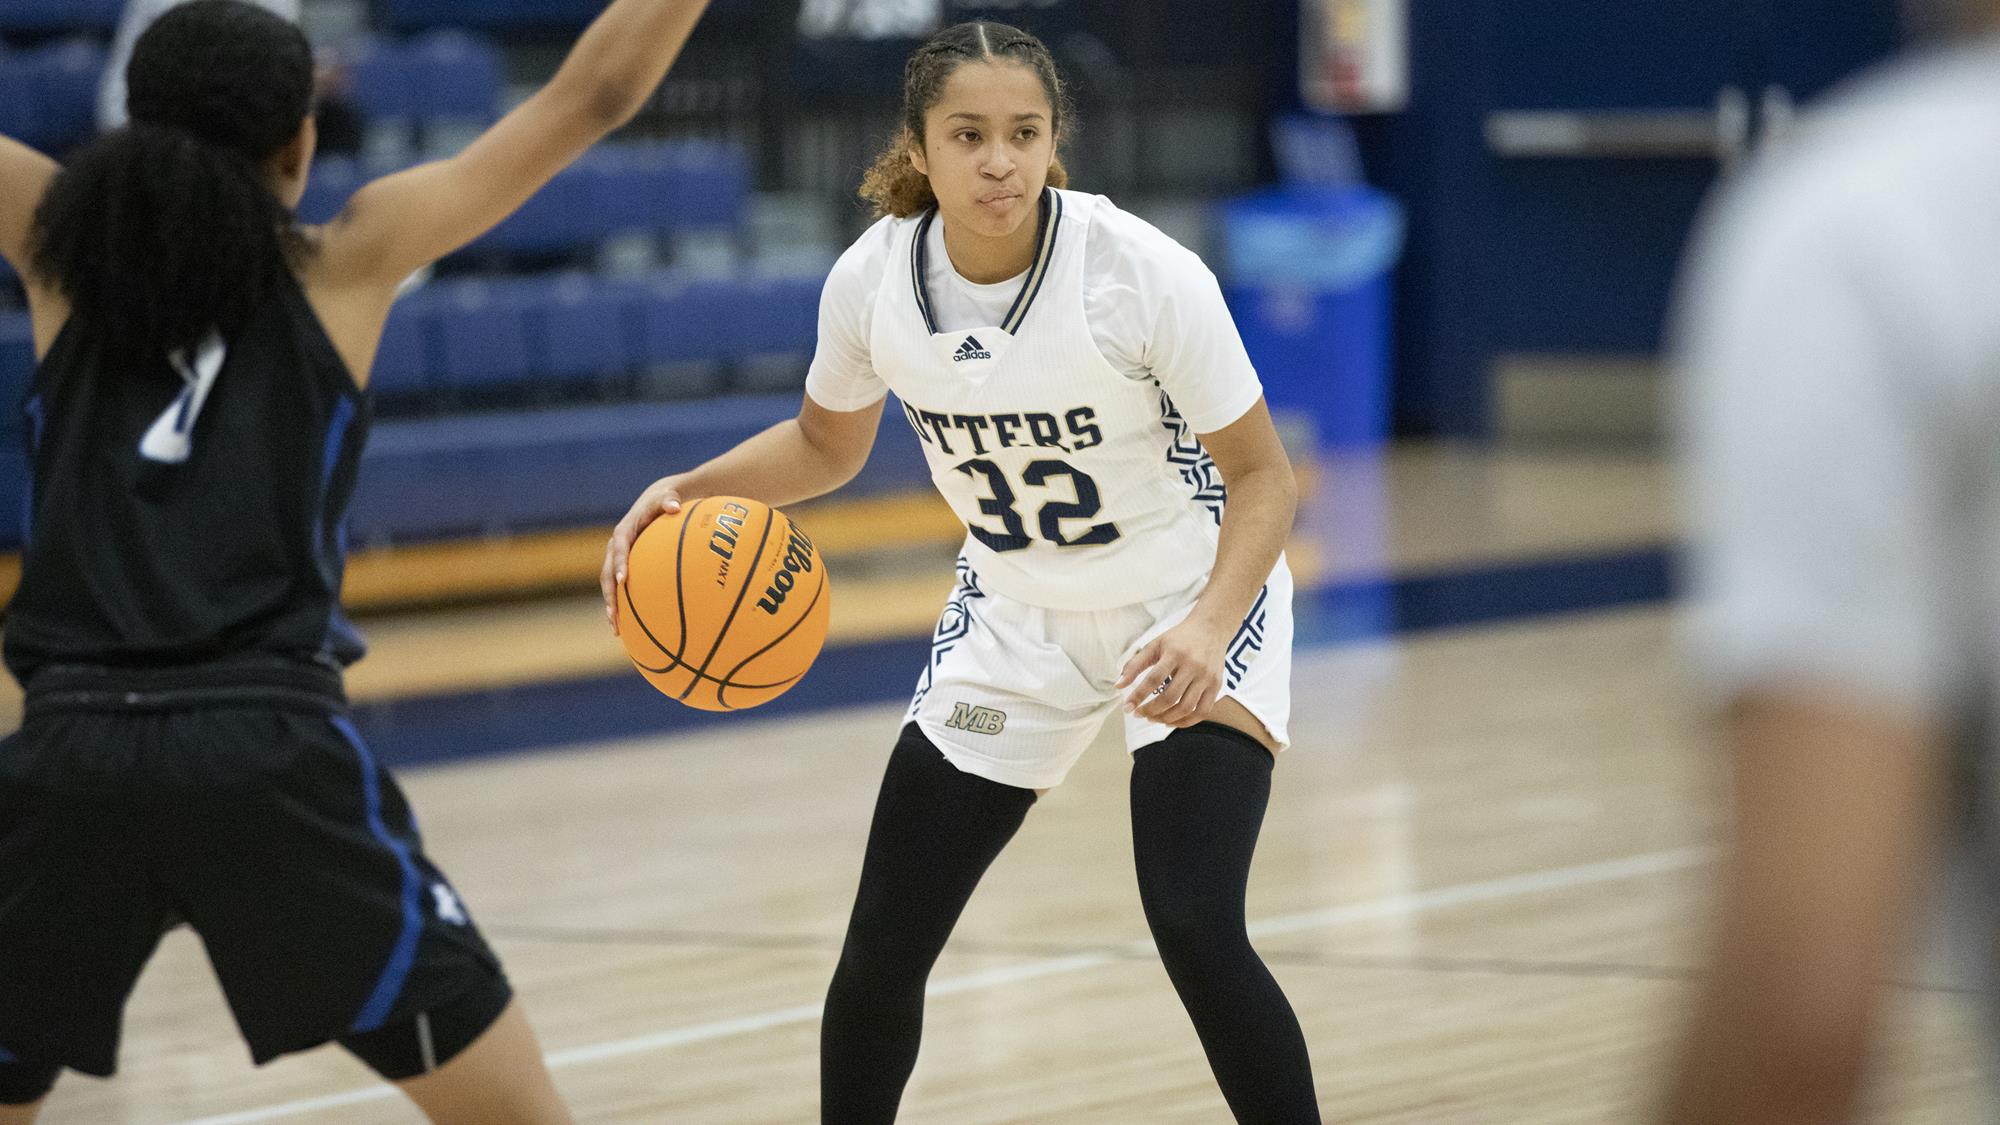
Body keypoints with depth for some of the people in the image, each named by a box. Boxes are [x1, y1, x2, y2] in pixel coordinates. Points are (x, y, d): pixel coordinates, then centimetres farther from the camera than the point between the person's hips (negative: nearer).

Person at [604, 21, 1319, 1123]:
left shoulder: (1142, 274, -27)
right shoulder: (871, 280, -15)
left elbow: (1261, 475, -18)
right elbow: (826, 444, 6)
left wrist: (1207, 629, -35)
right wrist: (688, 490, -12)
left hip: (1192, 600, -4)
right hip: (1016, 611, 4)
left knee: (1193, 925, -22)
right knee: (884, 941, 1)